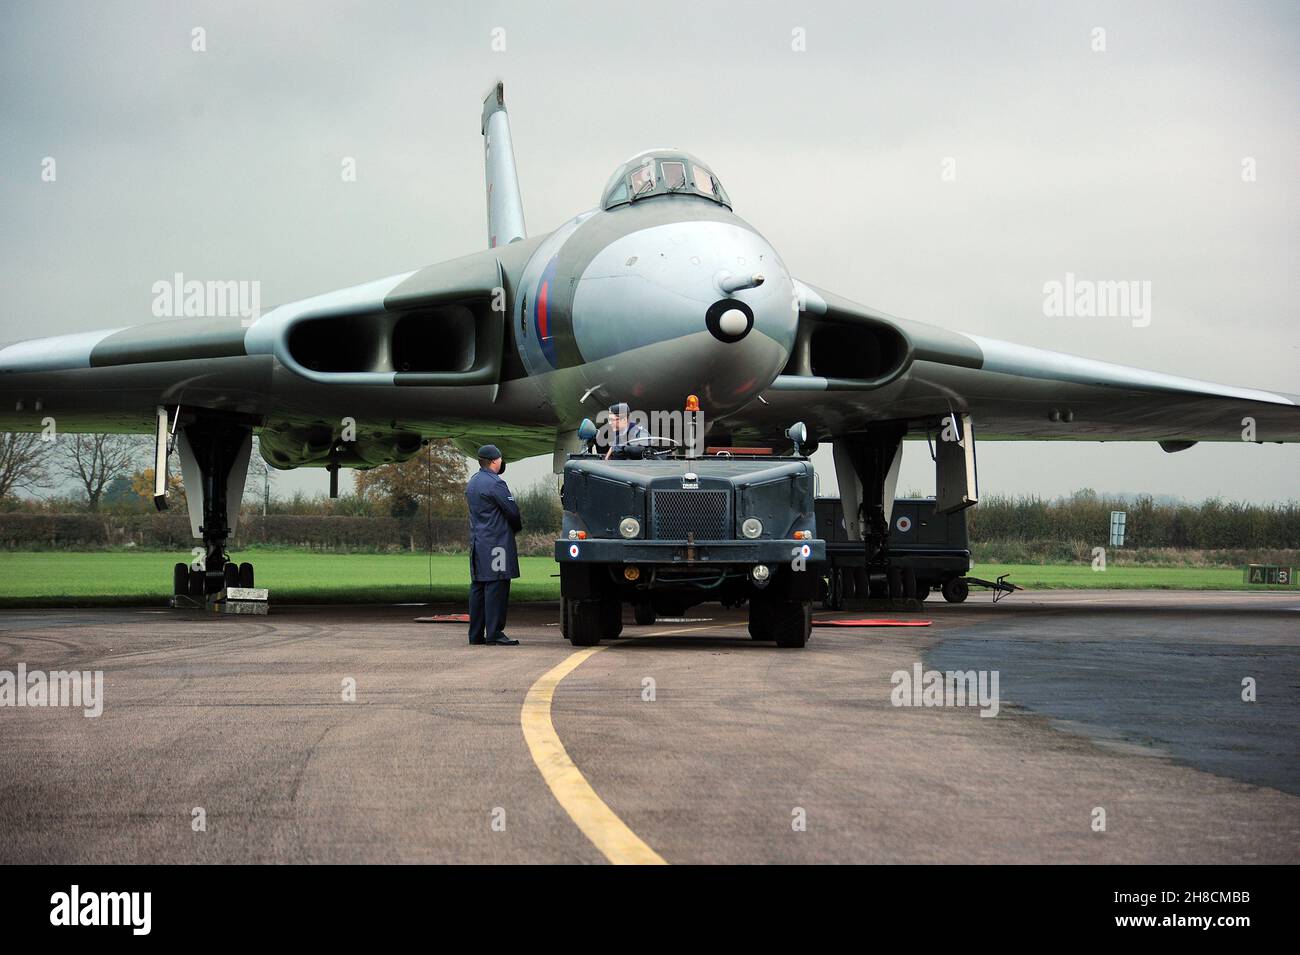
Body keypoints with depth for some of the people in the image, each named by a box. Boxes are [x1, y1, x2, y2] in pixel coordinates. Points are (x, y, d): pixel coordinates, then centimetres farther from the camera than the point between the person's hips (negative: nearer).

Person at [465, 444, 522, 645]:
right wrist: (518, 526, 10)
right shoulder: (495, 484, -13)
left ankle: (476, 634, 13)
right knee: (496, 586, -9)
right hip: (496, 542, -9)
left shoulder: (472, 483, 16)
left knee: (478, 587, 10)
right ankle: (494, 633, -12)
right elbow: (512, 511, -11)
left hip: (477, 542, 9)